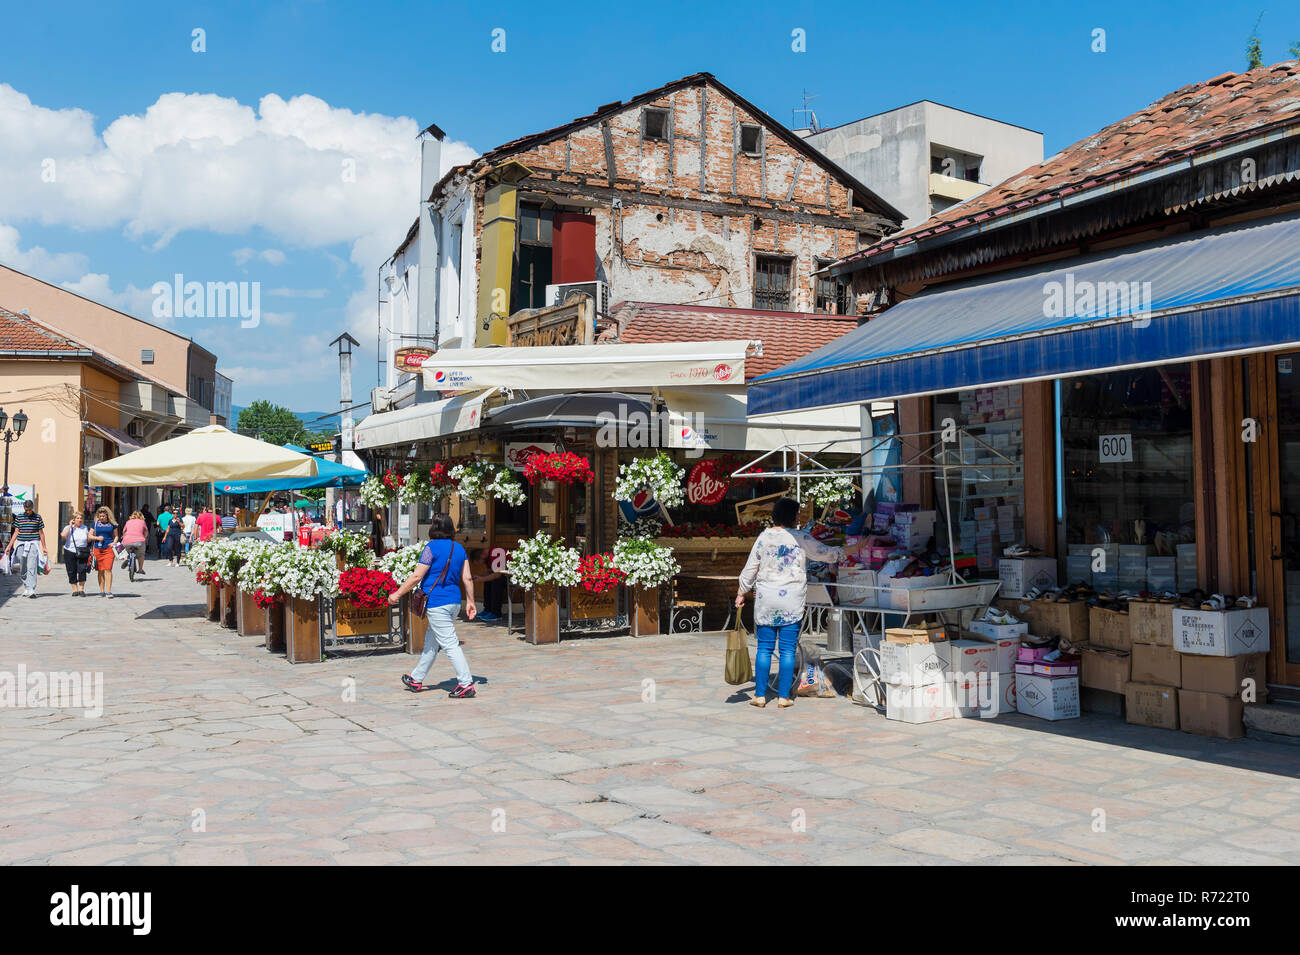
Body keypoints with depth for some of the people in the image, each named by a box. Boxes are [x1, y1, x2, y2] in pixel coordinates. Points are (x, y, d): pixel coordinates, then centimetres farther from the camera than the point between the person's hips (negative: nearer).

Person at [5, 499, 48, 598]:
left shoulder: (37, 517, 5)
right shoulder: (19, 517, 8)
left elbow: (41, 533, 9)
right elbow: (16, 532, 10)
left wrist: (44, 548, 9)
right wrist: (9, 546, 6)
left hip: (33, 544, -3)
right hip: (21, 544, 3)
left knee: (32, 567, -14)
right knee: (23, 568, 7)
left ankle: (31, 589, -20)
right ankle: (26, 588, 19)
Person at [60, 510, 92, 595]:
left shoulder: (85, 528, 11)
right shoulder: (68, 528, 2)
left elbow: (88, 540, 17)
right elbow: (63, 535, -19)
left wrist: (90, 535, -3)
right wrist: (70, 526, -12)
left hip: (82, 553, 1)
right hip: (70, 552, -1)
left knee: (82, 571, -11)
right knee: (72, 572, 3)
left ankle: (81, 589, -1)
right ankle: (75, 590, 14)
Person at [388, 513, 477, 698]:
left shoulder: (432, 548, -11)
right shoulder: (459, 548, 9)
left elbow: (416, 577, -11)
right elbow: (467, 578, 8)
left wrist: (397, 594, -2)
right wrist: (470, 602, 14)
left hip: (437, 602, -8)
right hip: (454, 602, 8)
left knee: (450, 644, -6)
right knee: (431, 643, 19)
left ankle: (466, 684, -10)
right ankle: (416, 679, 32)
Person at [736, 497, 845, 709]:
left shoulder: (764, 537, 1)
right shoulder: (801, 538, -5)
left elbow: (750, 569, 4)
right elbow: (823, 553, 6)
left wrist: (741, 592, 14)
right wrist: (840, 552, 24)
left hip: (765, 600, 2)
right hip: (792, 602, -2)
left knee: (764, 648, 7)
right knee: (788, 649, 5)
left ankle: (760, 695, 9)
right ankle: (783, 696, 7)